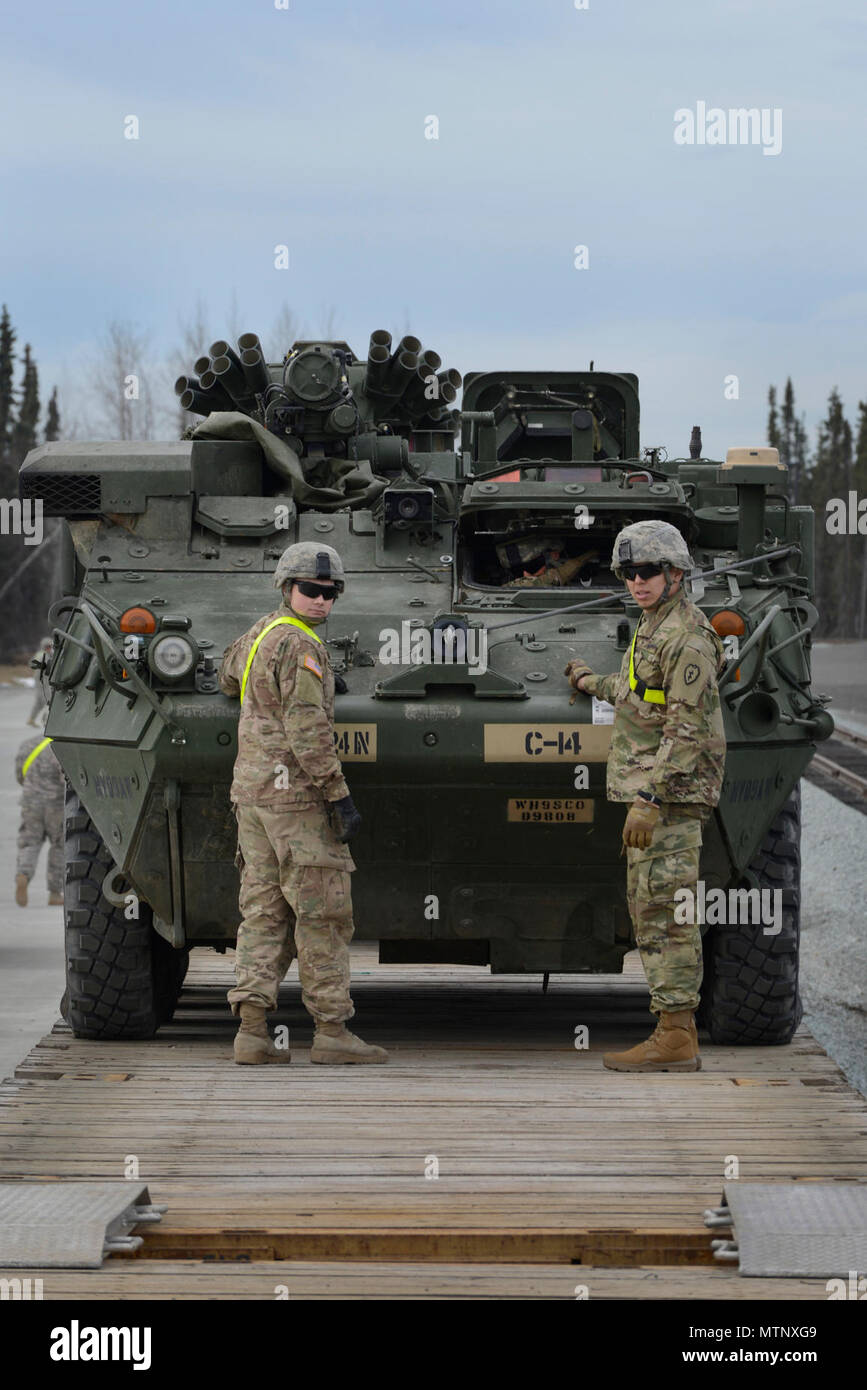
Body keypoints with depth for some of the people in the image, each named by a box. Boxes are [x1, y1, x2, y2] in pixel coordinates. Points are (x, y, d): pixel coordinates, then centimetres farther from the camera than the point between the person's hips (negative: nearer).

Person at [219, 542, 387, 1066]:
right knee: (323, 912, -3)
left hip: (252, 791, 9)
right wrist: (340, 795, -21)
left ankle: (252, 1029, -1)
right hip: (295, 792, -9)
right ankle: (332, 1031, -2)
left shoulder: (261, 632, 14)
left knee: (264, 910, 7)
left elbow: (230, 677, 37)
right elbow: (307, 732, -23)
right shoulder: (301, 647, -15)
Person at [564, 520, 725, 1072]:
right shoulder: (654, 628, 16)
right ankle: (678, 1031, 13)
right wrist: (594, 683, 51)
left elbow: (688, 730, -21)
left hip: (671, 794, -10)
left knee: (666, 910, -11)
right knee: (650, 909, 11)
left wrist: (648, 801, -25)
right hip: (652, 791, 10)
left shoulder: (687, 638, -15)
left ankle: (676, 1039, -11)